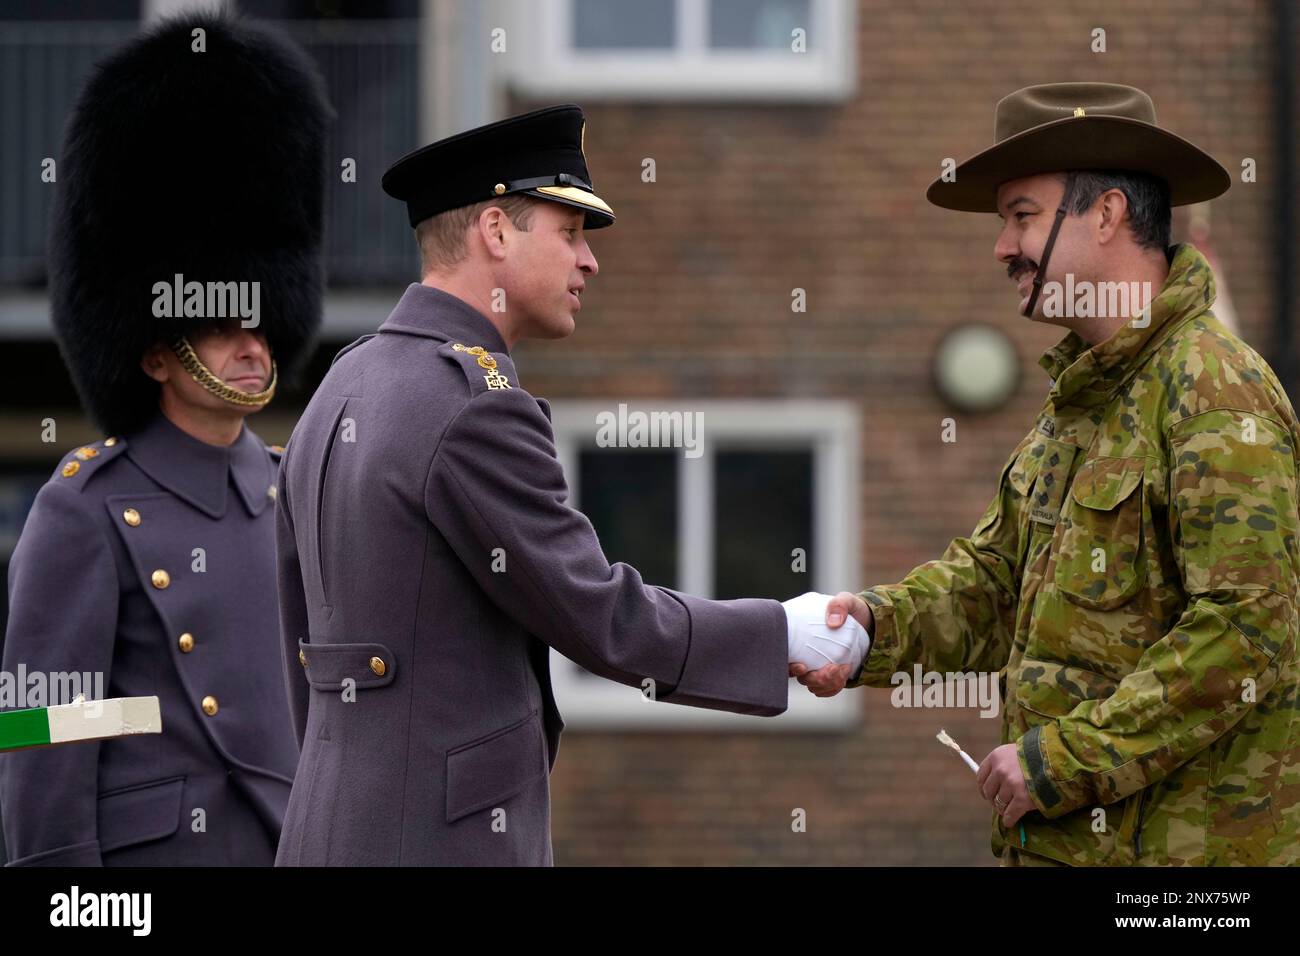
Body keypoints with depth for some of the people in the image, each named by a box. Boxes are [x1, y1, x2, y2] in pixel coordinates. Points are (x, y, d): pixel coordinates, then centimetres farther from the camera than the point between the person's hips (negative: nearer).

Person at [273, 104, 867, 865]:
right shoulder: (476, 407, -17)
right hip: (441, 841, -10)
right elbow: (602, 619, -13)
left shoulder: (343, 394, 13)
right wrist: (785, 634, 0)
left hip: (341, 831, 10)